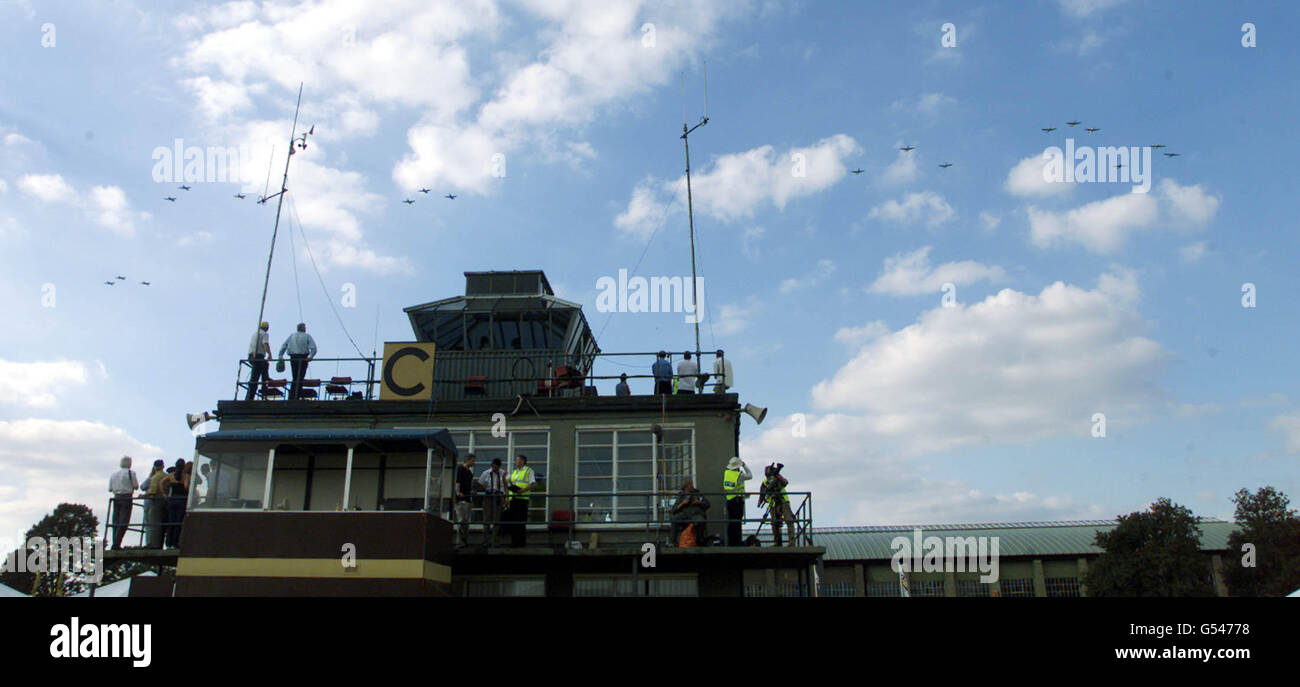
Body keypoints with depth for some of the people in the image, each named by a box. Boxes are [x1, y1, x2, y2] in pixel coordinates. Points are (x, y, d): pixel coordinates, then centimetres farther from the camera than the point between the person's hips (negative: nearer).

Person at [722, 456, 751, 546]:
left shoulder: (726, 472, 3)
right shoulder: (739, 475, -12)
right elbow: (750, 476, 2)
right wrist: (744, 466, 10)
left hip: (728, 501, 6)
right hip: (738, 501, -6)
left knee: (730, 522, 12)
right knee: (737, 522, -3)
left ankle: (730, 543, 15)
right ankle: (736, 543, -4)